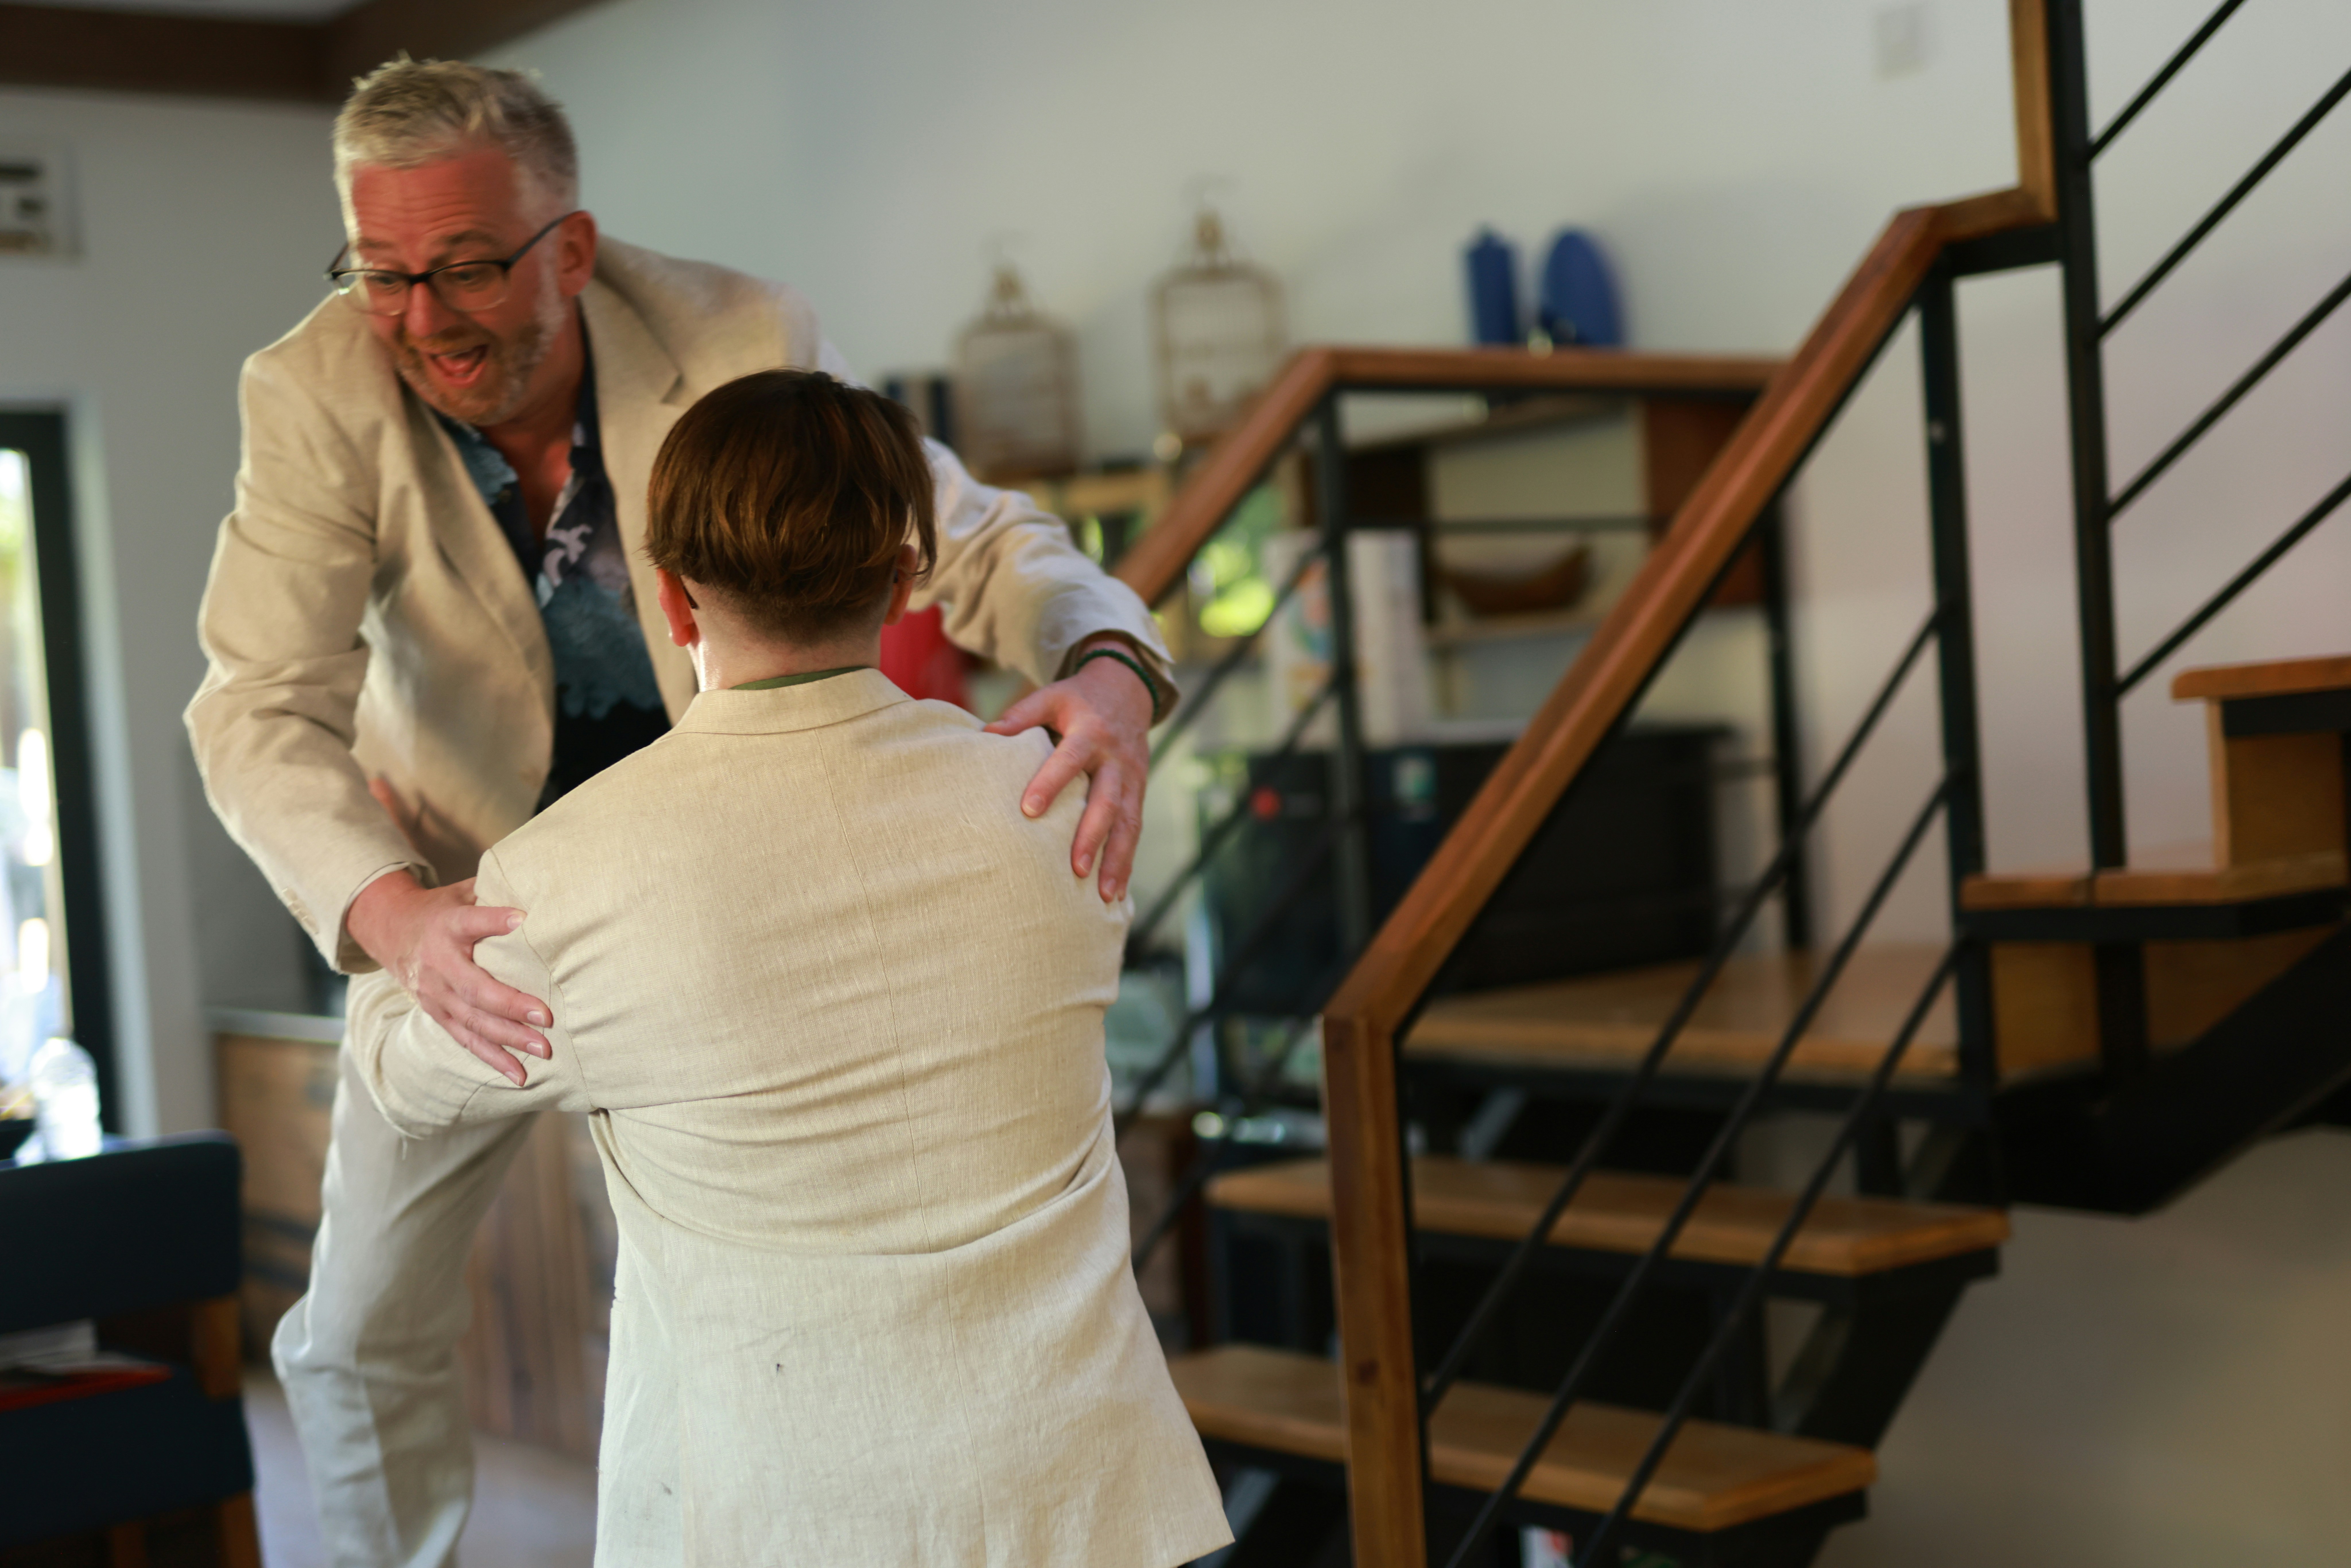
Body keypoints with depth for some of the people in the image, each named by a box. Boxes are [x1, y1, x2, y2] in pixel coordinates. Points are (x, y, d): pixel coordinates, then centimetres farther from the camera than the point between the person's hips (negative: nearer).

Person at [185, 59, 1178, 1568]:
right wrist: (389, 914, -53)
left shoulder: (743, 343, -26)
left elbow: (976, 539, -21)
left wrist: (1110, 669, -44)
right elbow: (265, 707, -32)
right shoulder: (318, 393, -26)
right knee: (358, 1340, 8)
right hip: (470, 897, 0)